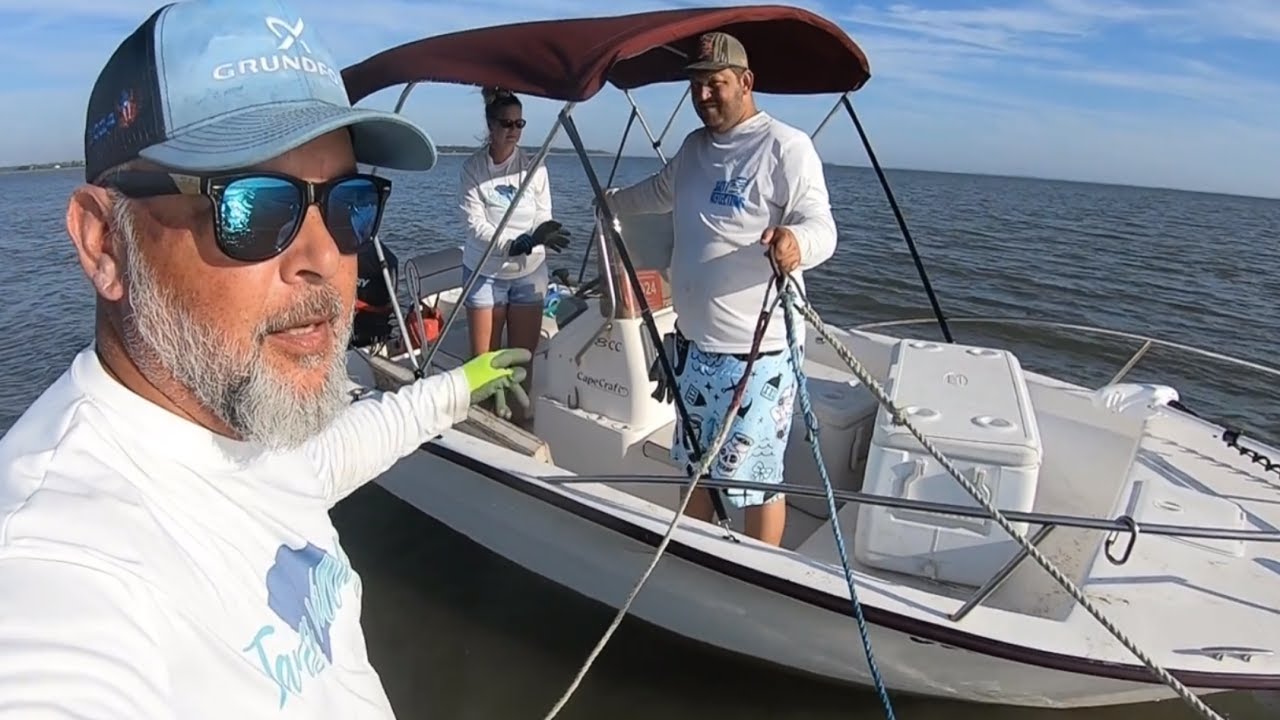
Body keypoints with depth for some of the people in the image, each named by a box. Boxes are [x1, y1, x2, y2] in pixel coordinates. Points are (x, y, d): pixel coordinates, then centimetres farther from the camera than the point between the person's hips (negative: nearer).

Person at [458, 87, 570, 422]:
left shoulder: (534, 167, -3)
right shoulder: (472, 168, -8)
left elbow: (544, 220, -3)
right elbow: (476, 225, -16)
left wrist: (541, 237, -27)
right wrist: (517, 243, -30)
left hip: (529, 272, 2)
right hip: (485, 272, -1)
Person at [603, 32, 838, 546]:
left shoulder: (785, 147, -13)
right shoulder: (694, 146, 12)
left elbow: (821, 227, -22)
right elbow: (662, 190, 32)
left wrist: (795, 240, -44)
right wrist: (612, 202, 47)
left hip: (757, 350, -9)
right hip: (694, 340, 9)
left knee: (754, 476, -1)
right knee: (695, 463, 23)